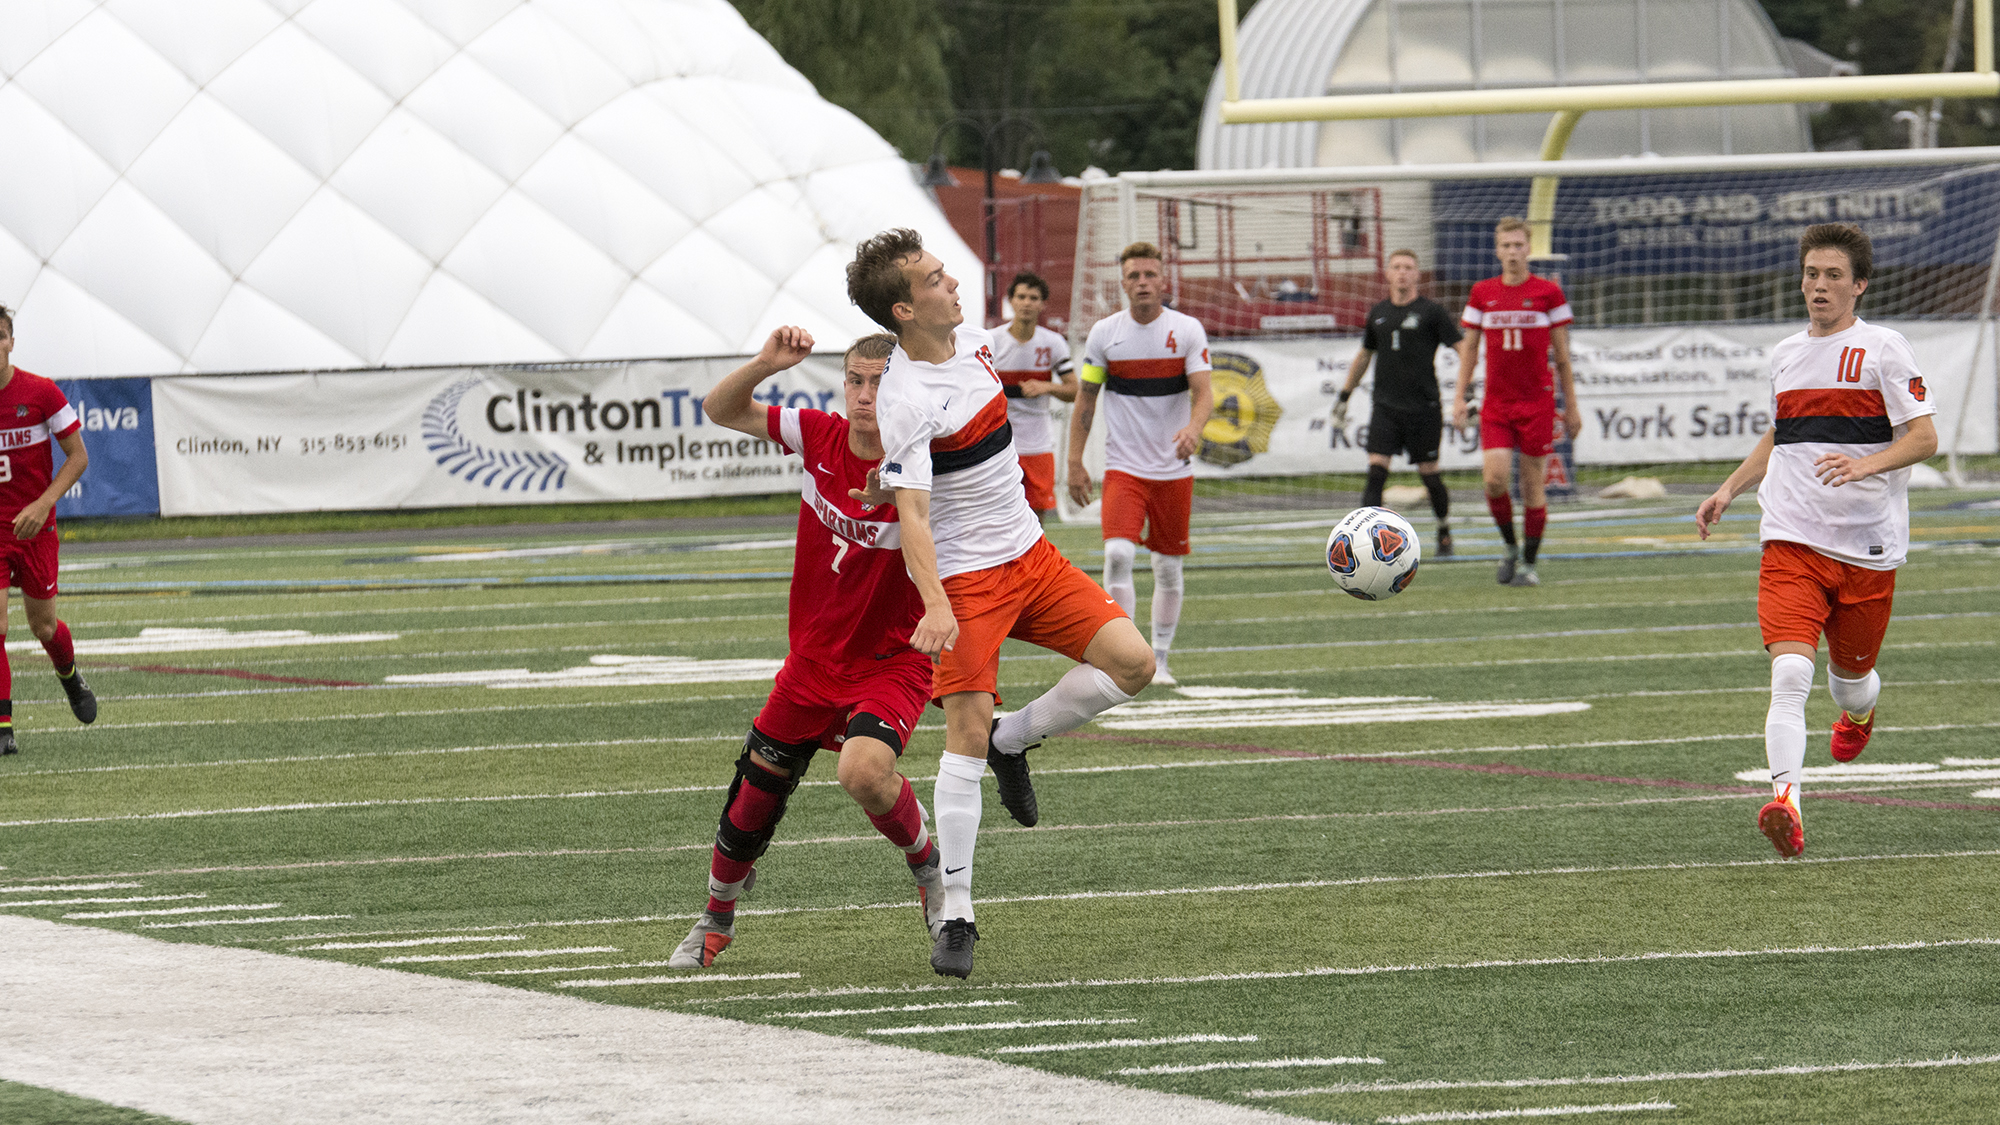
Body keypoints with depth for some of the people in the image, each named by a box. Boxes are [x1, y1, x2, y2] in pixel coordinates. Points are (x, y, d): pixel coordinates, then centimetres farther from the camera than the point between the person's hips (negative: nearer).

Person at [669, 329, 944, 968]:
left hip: (893, 662, -4)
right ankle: (717, 919, 36)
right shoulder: (821, 437, -9)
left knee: (864, 771, -32)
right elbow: (722, 411, -2)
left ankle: (928, 868, -2)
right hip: (813, 662, 4)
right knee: (754, 797, 8)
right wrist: (765, 364, -21)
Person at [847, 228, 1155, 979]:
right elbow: (912, 514, -29)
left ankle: (1013, 740, 17)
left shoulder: (972, 341, 2)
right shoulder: (905, 402, -22)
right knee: (966, 732, -14)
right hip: (965, 579, -7)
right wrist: (935, 606, -41)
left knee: (1132, 663, -5)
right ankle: (956, 917, -9)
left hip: (1029, 553, 7)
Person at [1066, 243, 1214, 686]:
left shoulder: (1187, 330, -2)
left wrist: (1193, 427, -31)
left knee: (1169, 566, 7)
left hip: (1174, 467, 1)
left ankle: (1159, 660, 21)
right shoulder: (1105, 333, 0)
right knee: (1118, 552, -20)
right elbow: (1085, 400, 7)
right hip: (1123, 466, -1)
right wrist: (1075, 462, 2)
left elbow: (1203, 392, -10)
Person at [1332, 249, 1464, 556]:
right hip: (1385, 407, 3)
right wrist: (1344, 395, 26)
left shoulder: (1431, 311, -2)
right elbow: (1364, 355, 25)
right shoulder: (1378, 313, 11)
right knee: (1375, 472, -10)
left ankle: (1445, 533, 25)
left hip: (1423, 407, -3)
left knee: (1429, 474, 4)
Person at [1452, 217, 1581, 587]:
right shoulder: (1482, 294, 6)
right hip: (1496, 404, 1)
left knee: (1533, 484, -1)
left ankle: (1529, 563, 9)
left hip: (1537, 401, -1)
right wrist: (1459, 397, 4)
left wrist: (1571, 406, 5)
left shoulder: (1548, 293, 1)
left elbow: (1562, 354, 5)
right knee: (1494, 479, -12)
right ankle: (1510, 547, 11)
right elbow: (1469, 348, 12)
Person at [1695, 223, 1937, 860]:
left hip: (1868, 544, -2)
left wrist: (1864, 465, -25)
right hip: (1791, 540, 2)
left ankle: (1859, 713, 51)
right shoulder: (1787, 355, 13)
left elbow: (1923, 438, -8)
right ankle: (1785, 802, -29)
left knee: (1850, 676, 13)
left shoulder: (1883, 349, -3)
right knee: (1789, 674, -18)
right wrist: (1729, 490, 18)